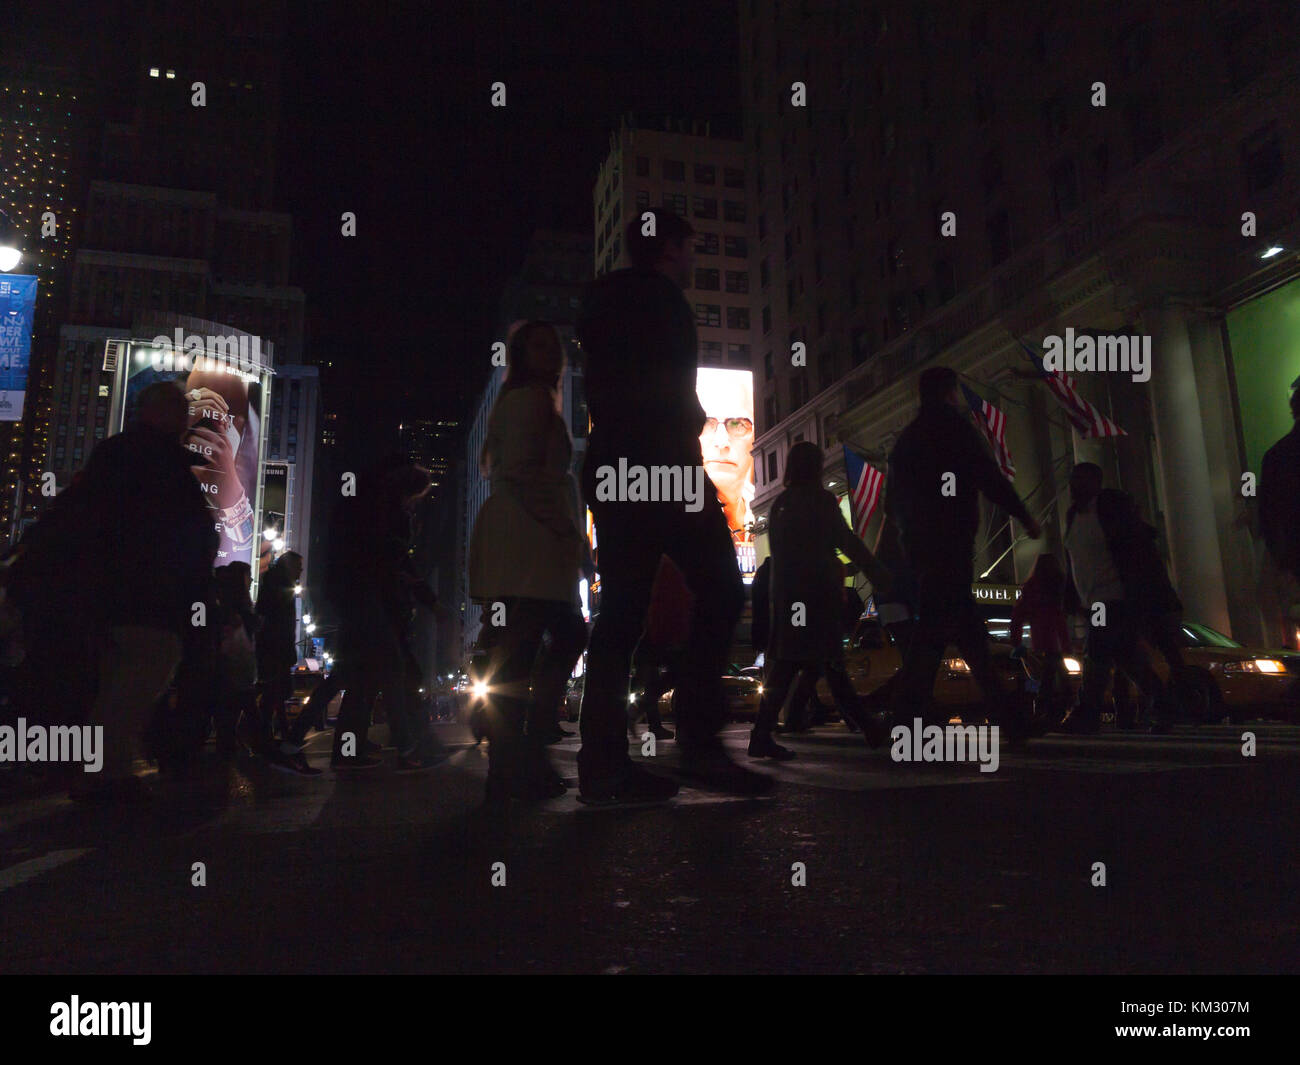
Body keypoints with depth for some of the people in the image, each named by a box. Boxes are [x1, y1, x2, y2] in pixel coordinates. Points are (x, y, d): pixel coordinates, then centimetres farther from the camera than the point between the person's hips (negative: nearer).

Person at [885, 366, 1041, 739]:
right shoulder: (952, 424, -2)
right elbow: (988, 477, -9)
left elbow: (892, 502, 21)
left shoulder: (908, 437, 21)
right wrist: (1025, 517, 1)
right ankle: (903, 713, -17)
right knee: (935, 628, -12)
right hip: (950, 542, -8)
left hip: (919, 545, 8)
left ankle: (1002, 712, 12)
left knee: (968, 629, 11)